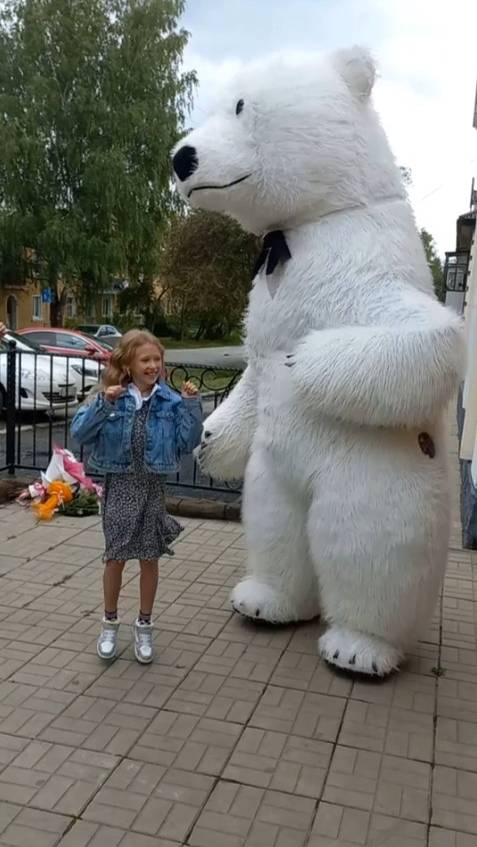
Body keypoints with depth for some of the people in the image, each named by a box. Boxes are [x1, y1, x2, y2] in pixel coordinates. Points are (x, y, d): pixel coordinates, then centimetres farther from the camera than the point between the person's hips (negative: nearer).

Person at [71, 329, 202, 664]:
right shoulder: (111, 397, -6)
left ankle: (144, 626, 28)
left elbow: (188, 442, -6)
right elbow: (80, 433, -12)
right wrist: (103, 404, -24)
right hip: (119, 484, -1)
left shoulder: (170, 400, -3)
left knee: (150, 559, 11)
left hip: (152, 486, 1)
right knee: (116, 558, 9)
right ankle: (110, 623, 29)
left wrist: (192, 405, -15)